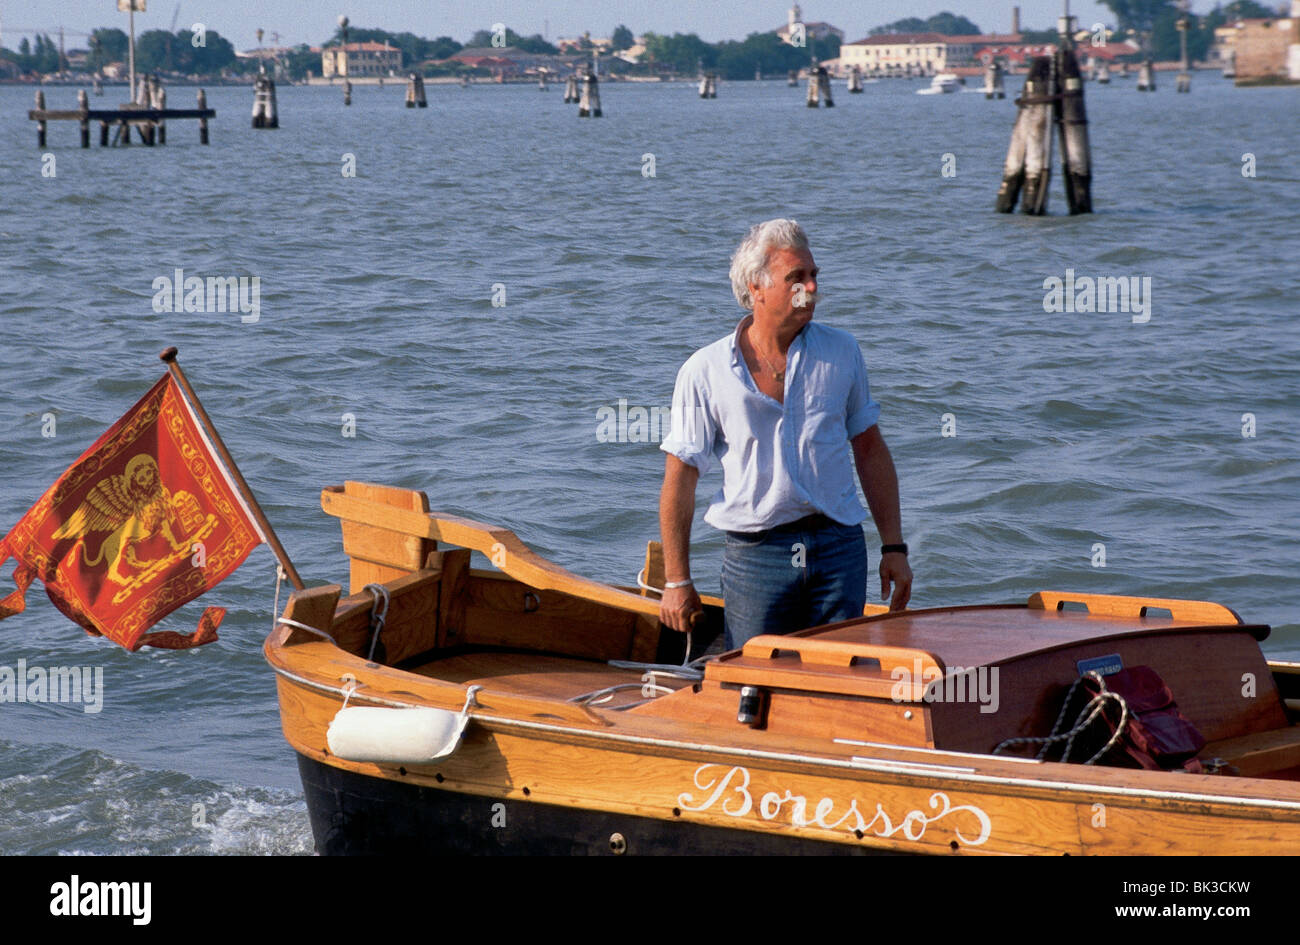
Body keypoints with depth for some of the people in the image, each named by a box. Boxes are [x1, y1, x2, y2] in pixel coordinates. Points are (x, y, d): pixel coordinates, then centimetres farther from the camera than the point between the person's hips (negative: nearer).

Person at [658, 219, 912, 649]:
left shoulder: (841, 352, 7)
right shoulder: (705, 371, -3)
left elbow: (871, 452, 12)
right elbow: (680, 478, -1)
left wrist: (894, 548, 7)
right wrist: (677, 581, -3)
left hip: (839, 549, 2)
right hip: (755, 554, -2)